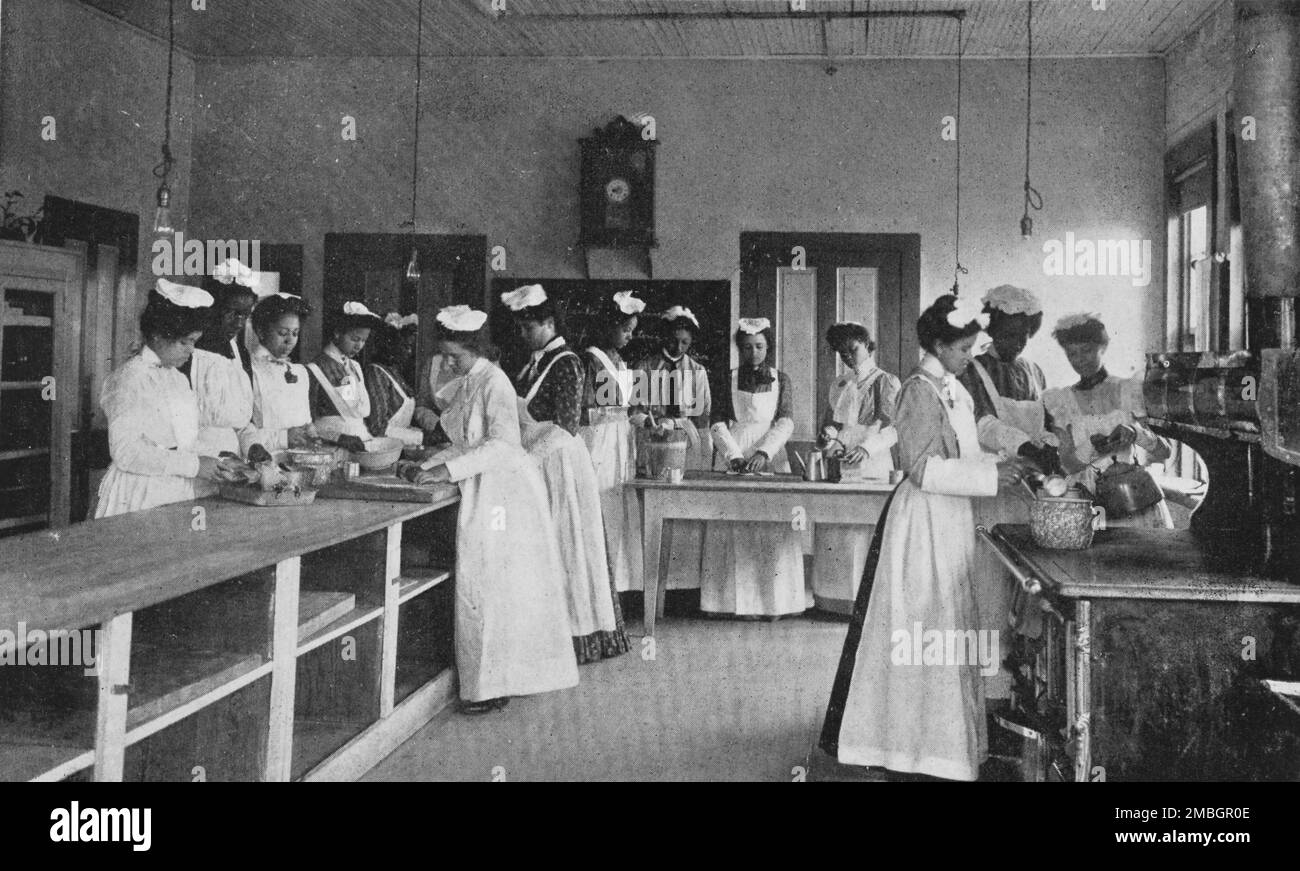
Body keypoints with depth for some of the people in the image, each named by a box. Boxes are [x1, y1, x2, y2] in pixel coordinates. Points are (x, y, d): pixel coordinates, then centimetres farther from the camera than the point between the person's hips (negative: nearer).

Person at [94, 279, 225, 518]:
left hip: (178, 496, 7)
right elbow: (125, 452, -18)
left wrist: (213, 466, 2)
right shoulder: (129, 378, -9)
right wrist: (193, 465, -19)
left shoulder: (176, 378, 14)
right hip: (139, 497, -7)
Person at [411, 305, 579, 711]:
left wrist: (448, 469, -24)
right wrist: (428, 464, 3)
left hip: (506, 490, -8)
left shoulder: (493, 381, -13)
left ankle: (496, 685, 3)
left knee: (496, 585, -4)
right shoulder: (461, 386, 13)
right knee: (480, 583, 8)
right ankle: (490, 680, 15)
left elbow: (501, 443, -23)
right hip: (480, 494, 8)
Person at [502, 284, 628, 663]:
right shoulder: (535, 363, 14)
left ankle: (579, 635, 8)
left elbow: (564, 427, -18)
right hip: (535, 465, 8)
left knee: (564, 547, -2)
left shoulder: (566, 364, -12)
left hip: (561, 463, -8)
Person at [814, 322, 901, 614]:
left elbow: (892, 428, -8)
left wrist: (866, 447, -26)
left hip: (870, 467, -4)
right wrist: (829, 436, -4)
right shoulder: (838, 385, 20)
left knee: (863, 532, -14)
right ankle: (832, 598, -1)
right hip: (836, 468, 5)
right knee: (831, 533, -4)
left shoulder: (887, 383, 4)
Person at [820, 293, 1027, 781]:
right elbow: (924, 468, -20)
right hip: (924, 521, -9)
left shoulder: (952, 389, 12)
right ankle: (923, 738, 8)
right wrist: (989, 476, -20)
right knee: (927, 634, -2)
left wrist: (998, 467, 4)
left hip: (950, 522, 9)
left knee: (950, 628, 14)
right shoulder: (921, 390, -15)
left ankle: (944, 733, 24)